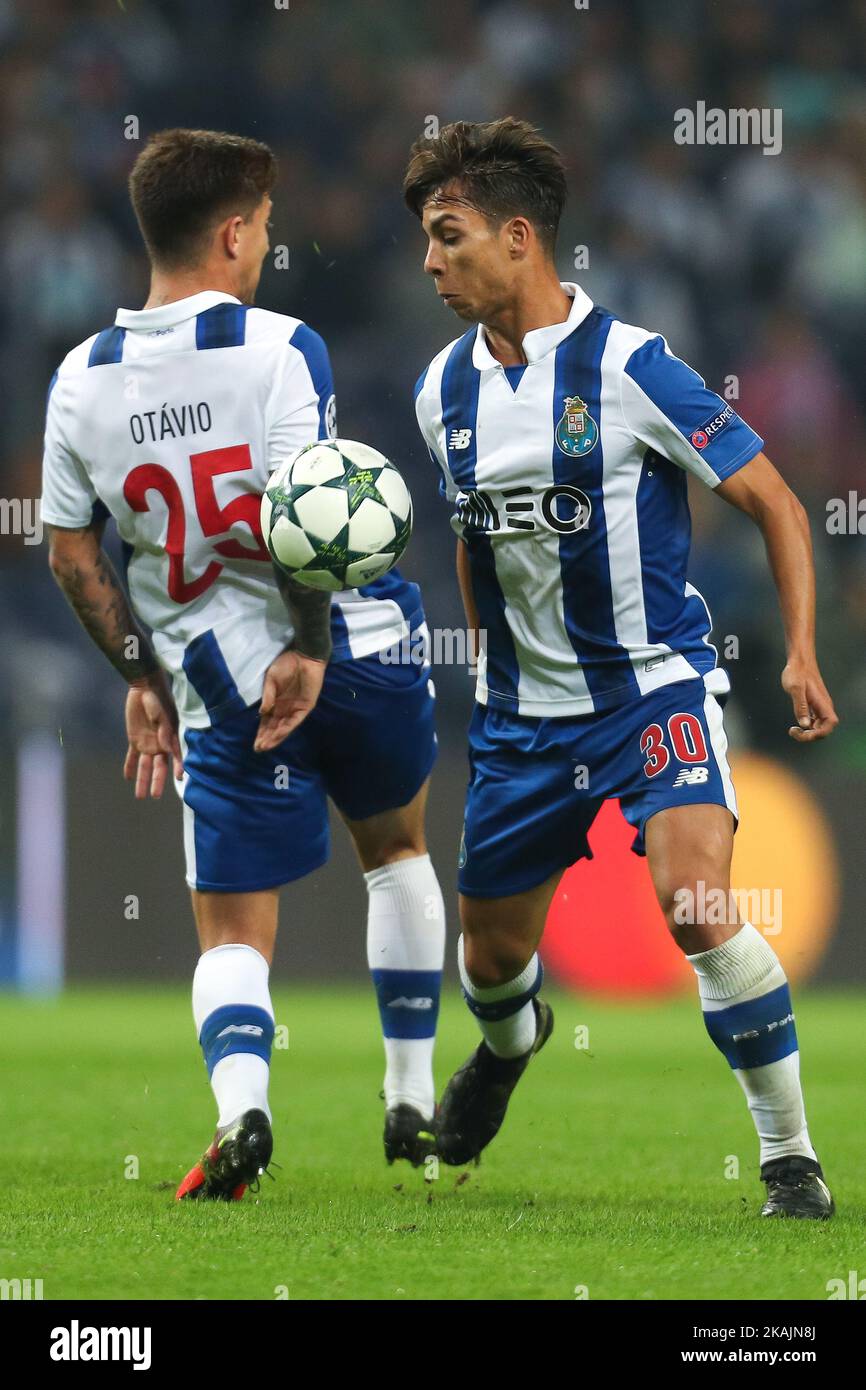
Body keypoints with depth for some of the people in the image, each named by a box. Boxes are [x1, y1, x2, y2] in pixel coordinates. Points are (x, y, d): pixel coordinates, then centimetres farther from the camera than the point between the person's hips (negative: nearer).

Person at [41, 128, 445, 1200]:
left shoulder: (83, 379, 2)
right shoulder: (278, 349, -11)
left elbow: (71, 555, 7)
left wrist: (142, 675, 17)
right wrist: (308, 647, -16)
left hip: (219, 686, 1)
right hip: (361, 649, -1)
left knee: (232, 931, 6)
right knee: (395, 849, 26)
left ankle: (239, 1105, -23)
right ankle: (410, 1100, 27)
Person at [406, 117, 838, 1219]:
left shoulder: (627, 366, -16)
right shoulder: (445, 391, 1)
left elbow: (774, 503, -10)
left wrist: (803, 653, -19)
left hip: (655, 687, -5)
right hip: (522, 707, 6)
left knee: (694, 906, -26)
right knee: (492, 951, 15)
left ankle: (791, 1159, -12)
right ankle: (510, 1043, 54)